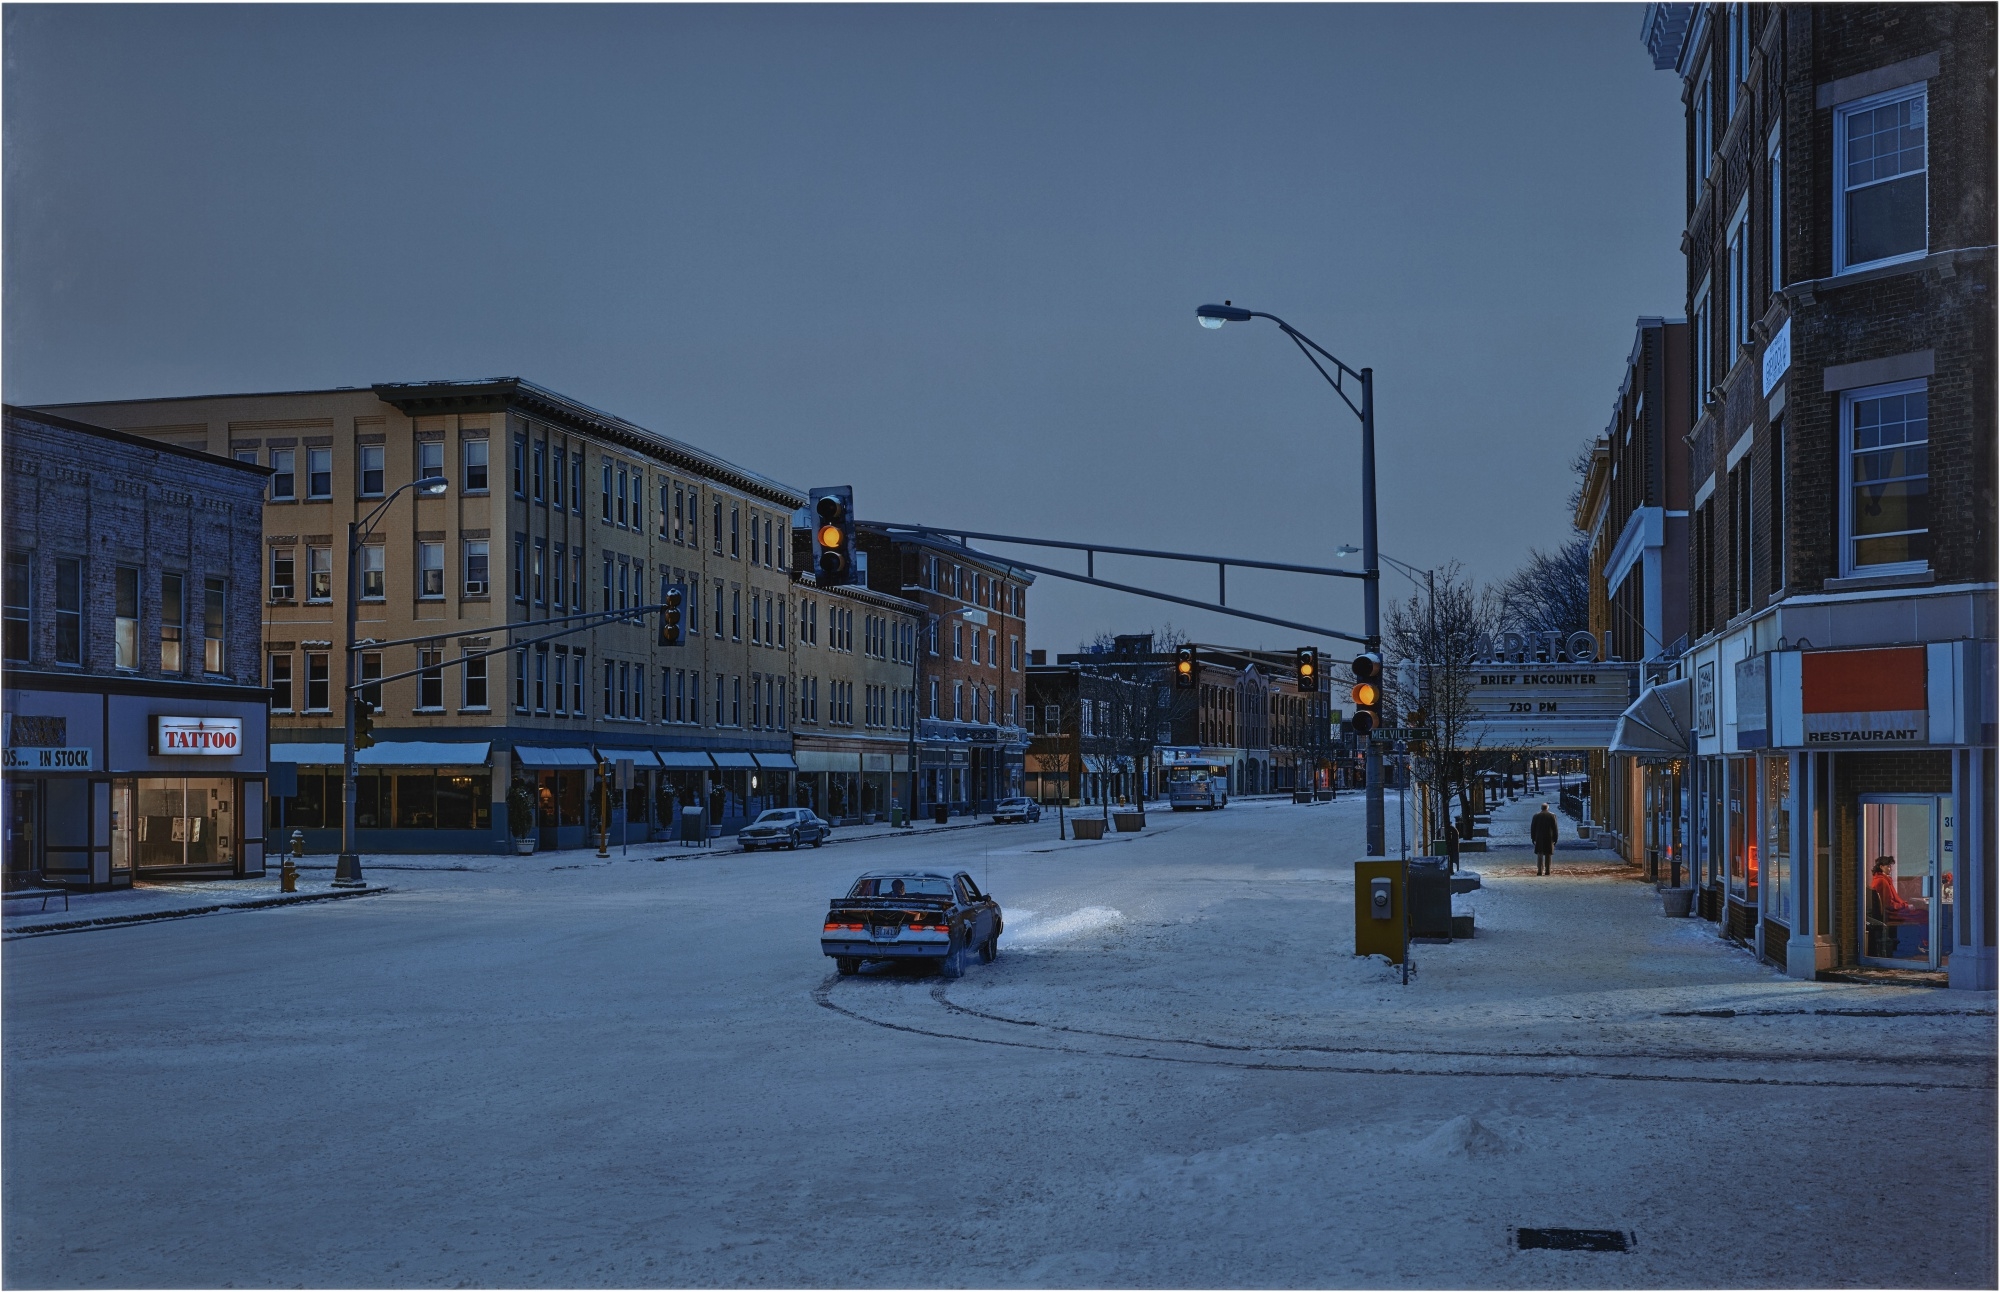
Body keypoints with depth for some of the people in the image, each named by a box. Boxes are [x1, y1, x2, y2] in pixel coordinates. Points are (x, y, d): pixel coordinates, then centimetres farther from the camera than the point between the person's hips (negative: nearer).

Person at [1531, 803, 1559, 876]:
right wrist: (1555, 838, 2)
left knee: (1539, 854, 3)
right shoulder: (1552, 815, -1)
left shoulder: (1536, 816, 2)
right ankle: (1548, 871, 4)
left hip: (1539, 838, 0)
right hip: (1549, 838, 0)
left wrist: (1533, 838, 7)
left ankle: (1540, 871, -5)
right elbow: (1555, 828, -2)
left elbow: (1533, 828, 2)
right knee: (1548, 855, 6)